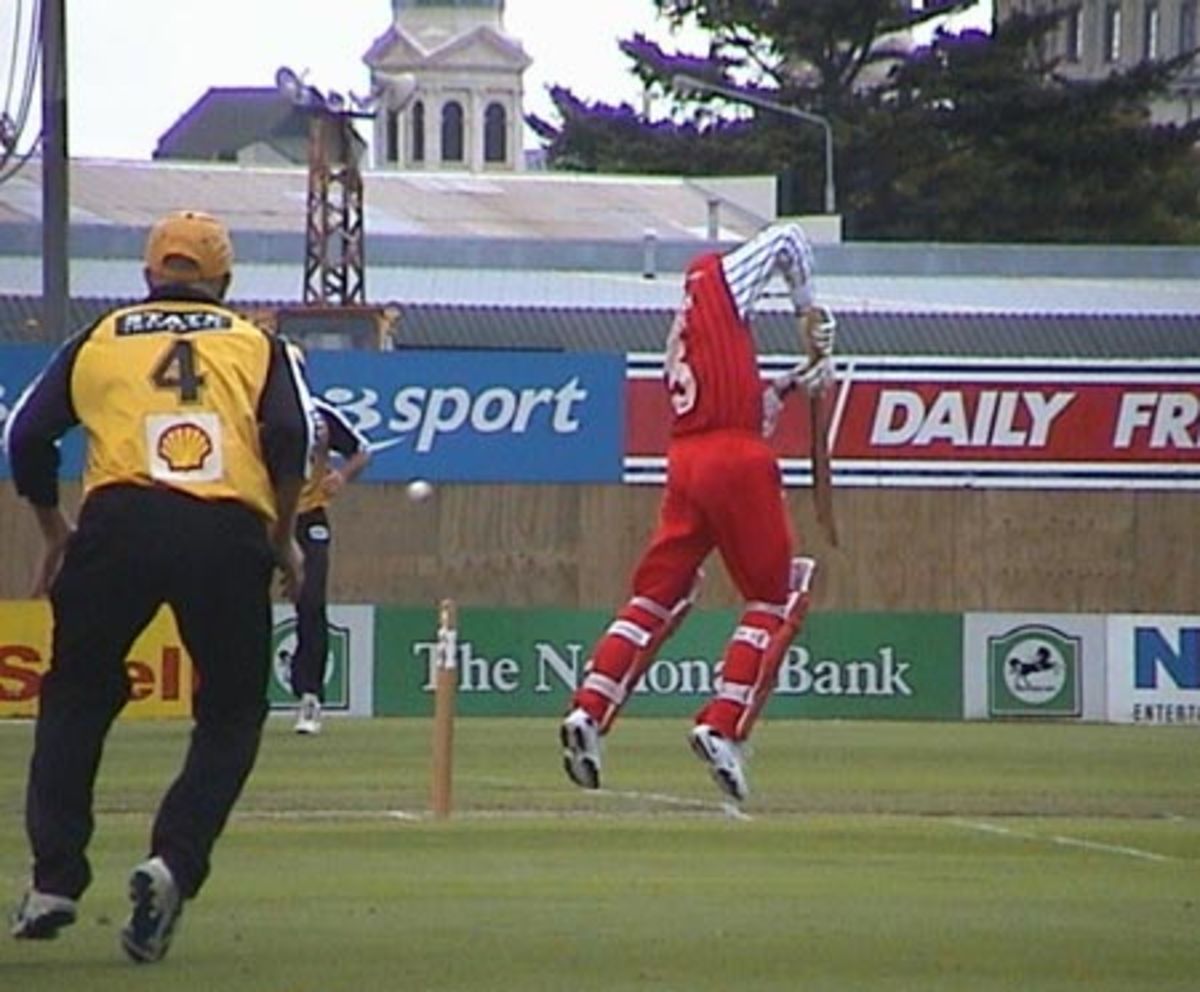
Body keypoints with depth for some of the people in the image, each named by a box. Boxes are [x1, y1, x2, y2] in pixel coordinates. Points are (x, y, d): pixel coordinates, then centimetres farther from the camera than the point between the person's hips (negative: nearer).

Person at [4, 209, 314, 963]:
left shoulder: (99, 340, 21)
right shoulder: (255, 345, 18)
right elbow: (290, 439, 2)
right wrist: (284, 538, 11)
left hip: (119, 524, 0)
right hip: (229, 533, 0)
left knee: (75, 697, 15)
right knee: (232, 714, 12)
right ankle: (174, 862, -9)